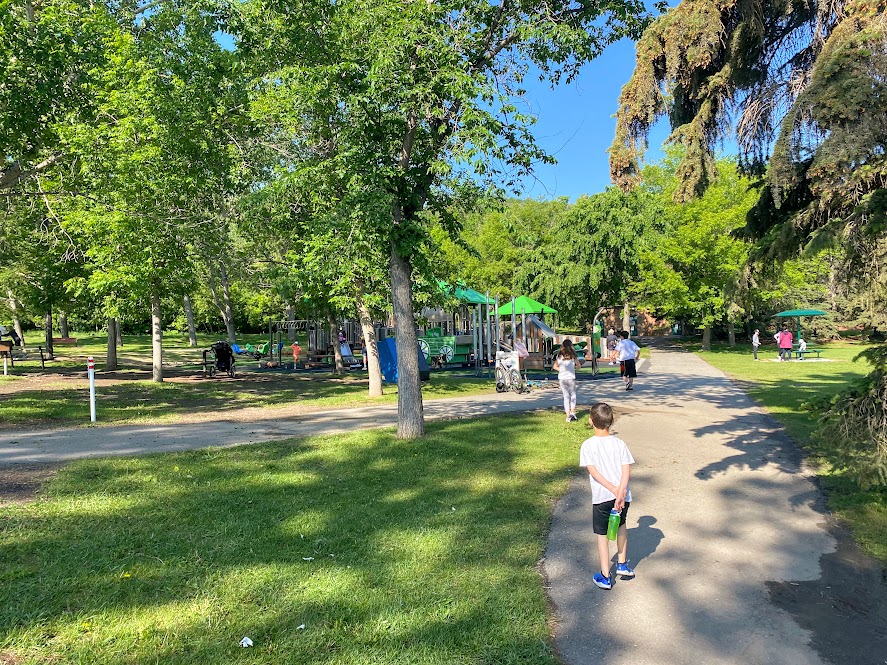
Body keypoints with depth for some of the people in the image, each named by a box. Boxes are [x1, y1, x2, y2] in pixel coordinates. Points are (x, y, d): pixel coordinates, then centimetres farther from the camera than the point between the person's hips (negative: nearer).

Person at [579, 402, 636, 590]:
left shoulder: (588, 445, -7)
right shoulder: (619, 443, -1)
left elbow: (593, 471, -16)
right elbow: (627, 470, -10)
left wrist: (613, 489, -16)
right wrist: (620, 493, -17)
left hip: (601, 497, -3)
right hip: (623, 495, 3)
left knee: (602, 535, 11)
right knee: (621, 525, 29)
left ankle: (605, 577, 17)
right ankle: (622, 564, 37)